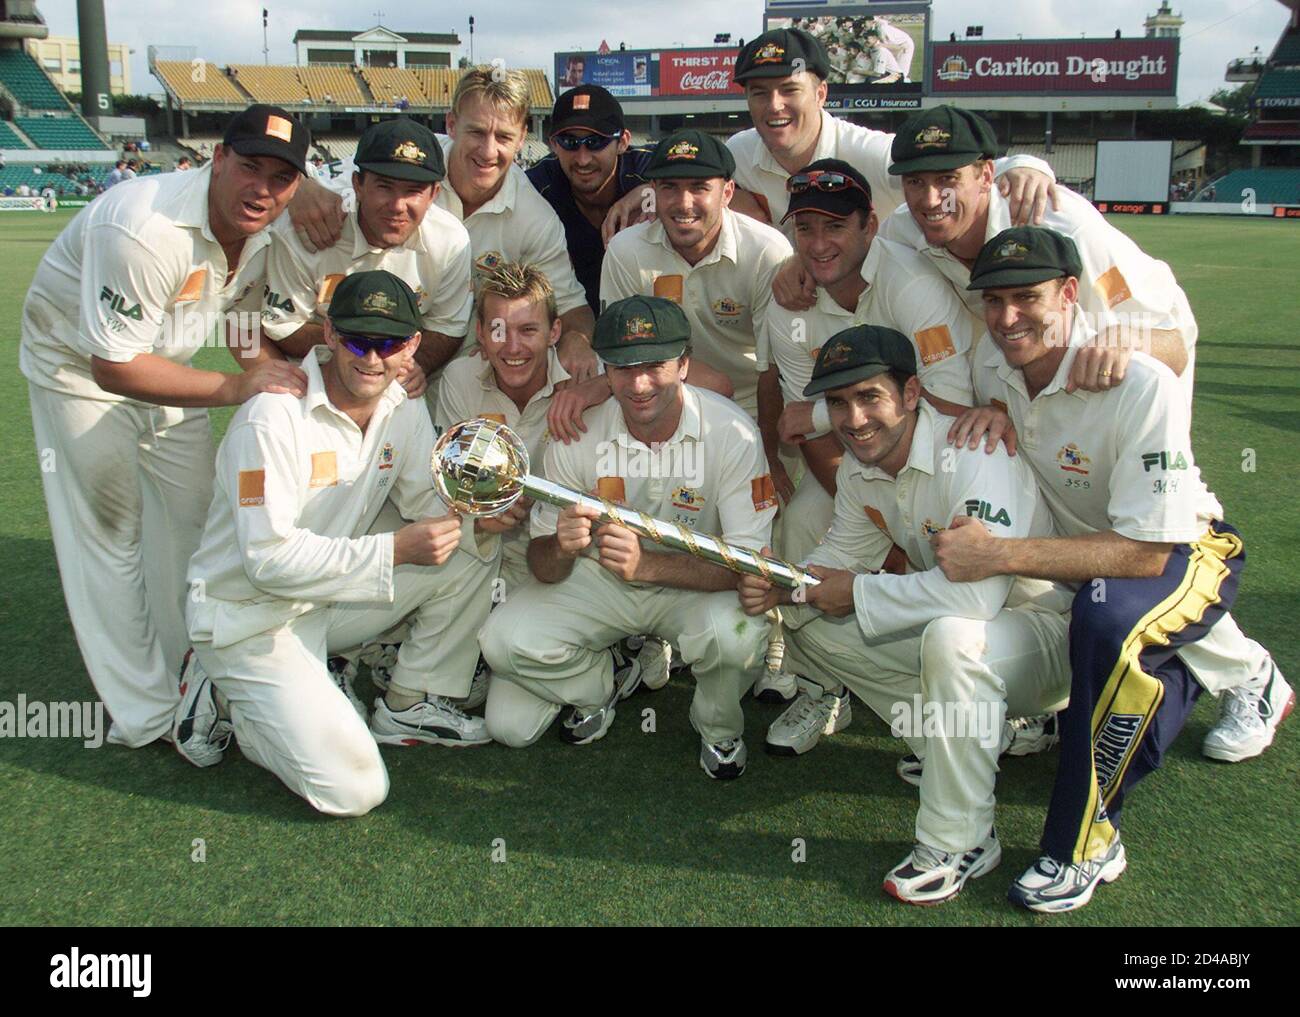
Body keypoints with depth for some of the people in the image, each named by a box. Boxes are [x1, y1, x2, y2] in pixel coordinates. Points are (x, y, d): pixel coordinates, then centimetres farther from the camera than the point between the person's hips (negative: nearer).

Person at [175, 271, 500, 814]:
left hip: (332, 598, 7)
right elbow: (269, 559, -27)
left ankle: (407, 705, 9)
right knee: (352, 789, -17)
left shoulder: (403, 411, 0)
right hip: (249, 616, -7)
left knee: (471, 554, -6)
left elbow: (437, 504, 1)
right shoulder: (274, 415, -24)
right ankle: (221, 698, 6)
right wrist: (395, 550, -31)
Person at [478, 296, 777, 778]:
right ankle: (599, 685, 14)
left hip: (697, 585, -2)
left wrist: (649, 564, -40)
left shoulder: (731, 432, -21)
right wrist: (563, 548, -35)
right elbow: (543, 566, -8)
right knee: (504, 639, -21)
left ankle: (718, 726, 2)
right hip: (598, 582, 2)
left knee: (738, 629, -36)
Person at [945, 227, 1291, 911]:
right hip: (1072, 558, 8)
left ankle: (1084, 842, -24)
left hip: (1182, 554, -7)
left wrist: (999, 556, -40)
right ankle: (1235, 678, 25)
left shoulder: (1141, 386, -32)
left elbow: (1146, 552, -34)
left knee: (1108, 617, -39)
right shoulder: (990, 359, -13)